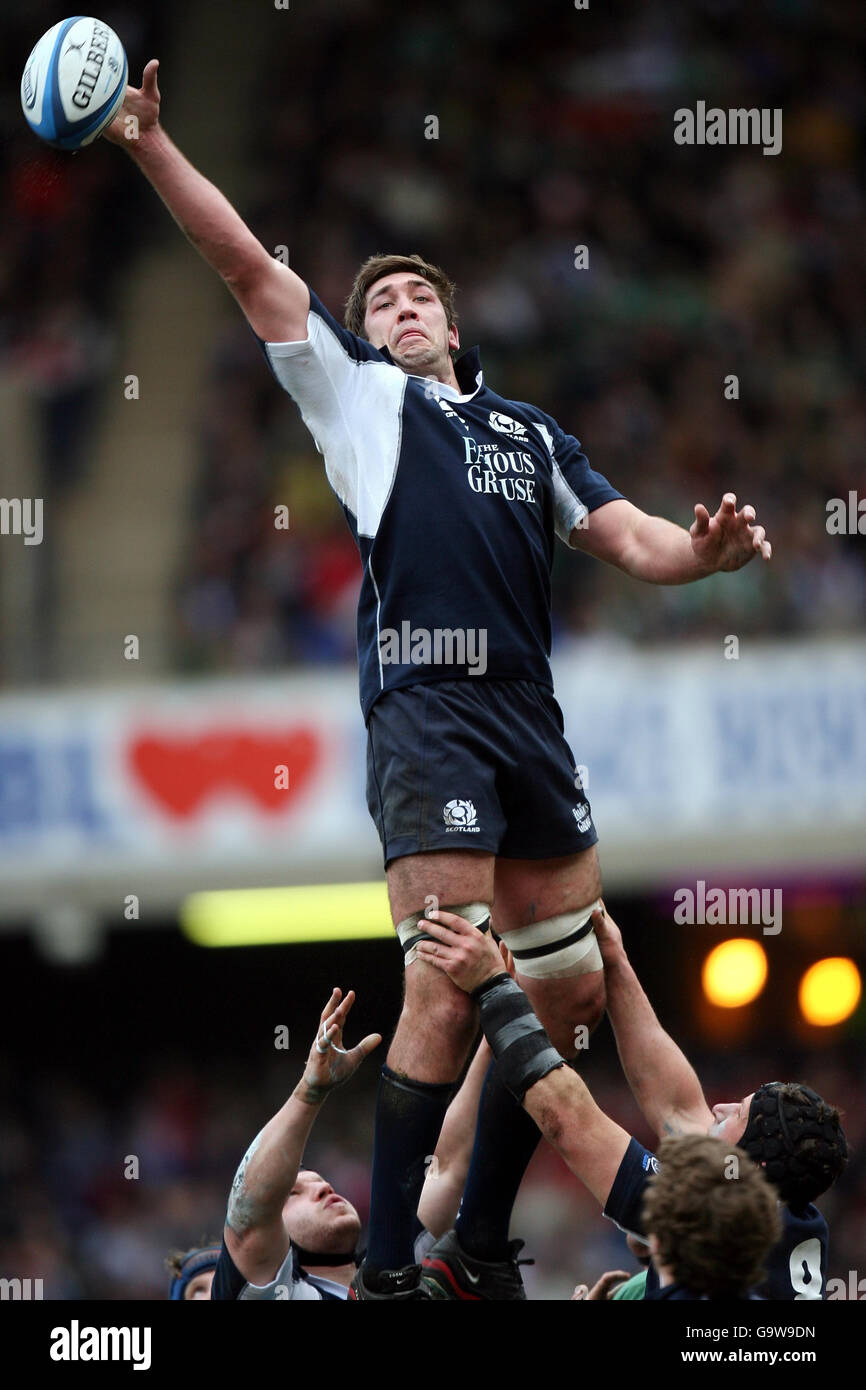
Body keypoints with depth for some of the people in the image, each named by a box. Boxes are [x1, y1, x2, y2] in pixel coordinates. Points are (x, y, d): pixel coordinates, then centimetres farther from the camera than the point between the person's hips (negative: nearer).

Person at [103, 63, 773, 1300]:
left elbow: (635, 544, 21)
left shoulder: (529, 434, 26)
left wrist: (711, 548, -2)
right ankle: (387, 1269, -13)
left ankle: (483, 1243, 19)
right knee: (449, 990, -16)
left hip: (531, 718, 6)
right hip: (427, 704, -6)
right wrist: (150, 147, -3)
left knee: (571, 989, 7)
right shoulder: (358, 393, 15)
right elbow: (247, 265, 6)